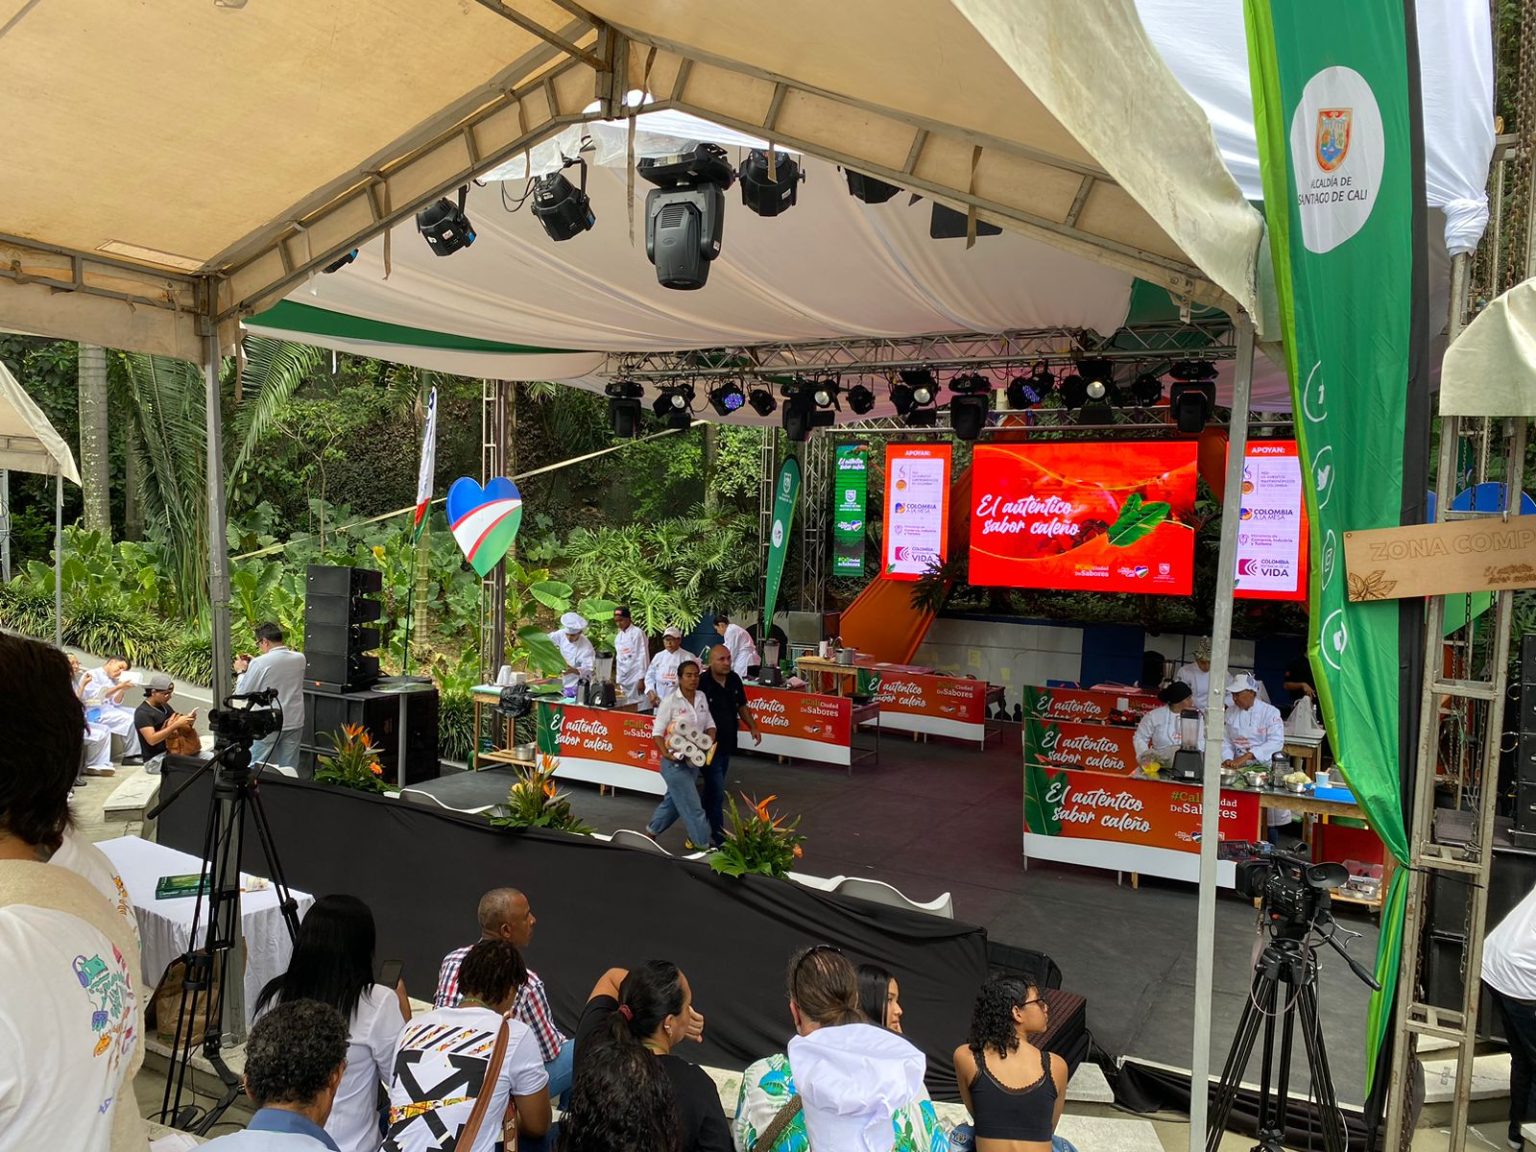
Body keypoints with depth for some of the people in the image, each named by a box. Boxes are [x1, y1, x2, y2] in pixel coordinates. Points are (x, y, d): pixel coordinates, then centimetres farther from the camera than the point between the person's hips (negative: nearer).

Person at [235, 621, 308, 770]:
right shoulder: (300, 659, -1)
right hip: (294, 723, 4)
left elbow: (242, 694, -5)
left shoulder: (260, 663, -16)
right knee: (288, 770, 11)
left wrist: (241, 671, 10)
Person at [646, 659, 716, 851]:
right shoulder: (670, 702, -14)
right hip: (675, 761, -7)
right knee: (692, 806, -3)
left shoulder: (702, 697, 3)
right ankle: (703, 845, 7)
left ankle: (651, 832, 40)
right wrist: (665, 753, -27)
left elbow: (709, 724, 11)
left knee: (673, 800, 21)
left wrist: (710, 740, -9)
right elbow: (657, 731, -12)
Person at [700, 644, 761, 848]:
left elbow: (741, 706, 16)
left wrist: (753, 726, 7)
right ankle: (720, 839, 3)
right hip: (710, 746, -7)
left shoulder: (734, 680, 1)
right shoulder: (703, 684, -20)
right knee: (717, 793, -5)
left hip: (727, 744, 7)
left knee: (713, 789, 19)